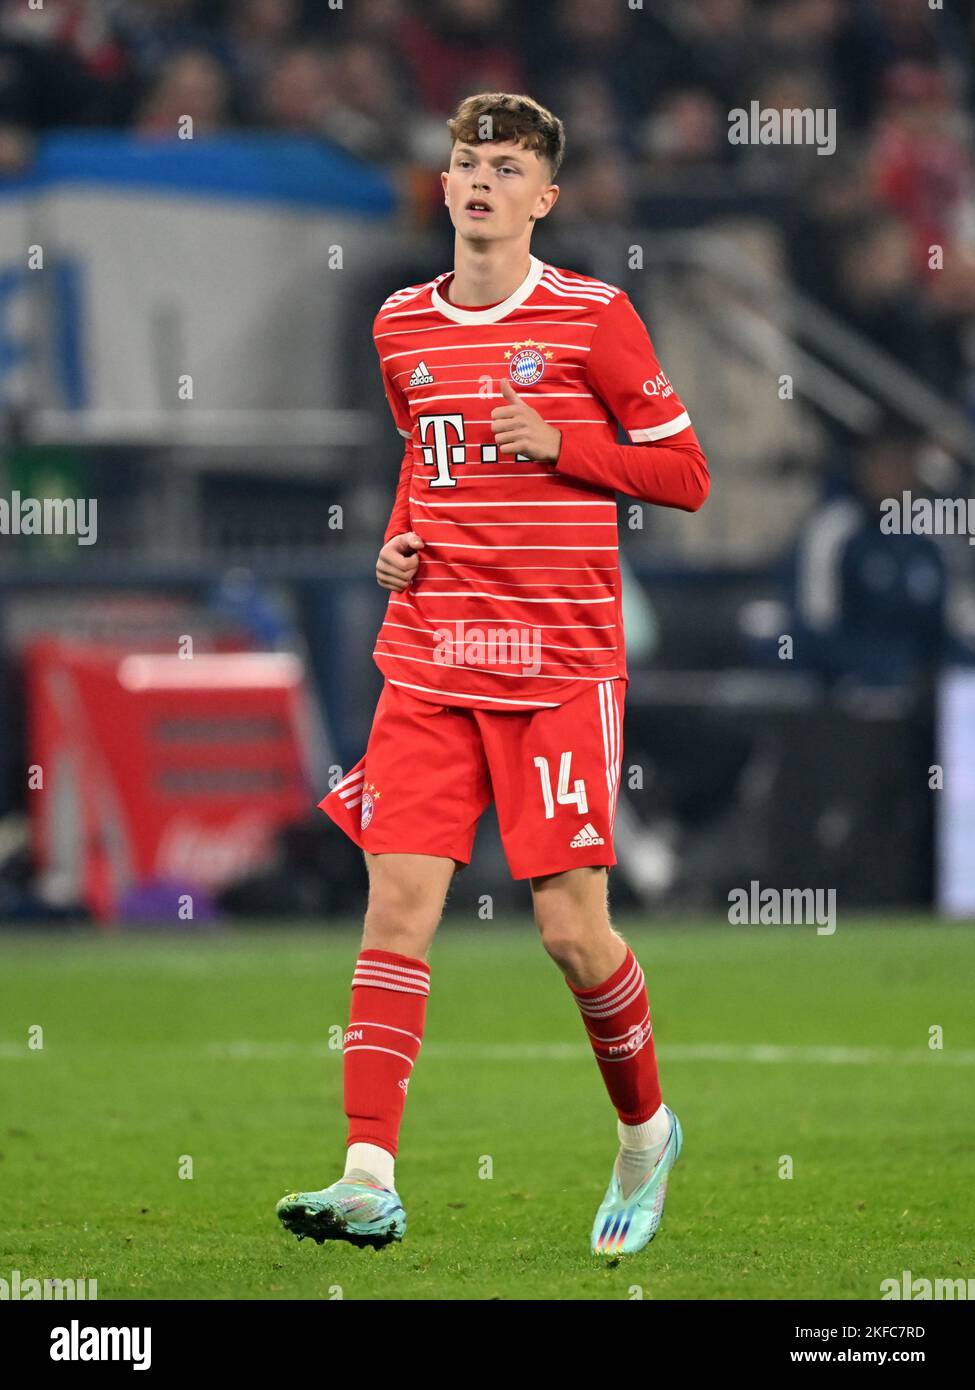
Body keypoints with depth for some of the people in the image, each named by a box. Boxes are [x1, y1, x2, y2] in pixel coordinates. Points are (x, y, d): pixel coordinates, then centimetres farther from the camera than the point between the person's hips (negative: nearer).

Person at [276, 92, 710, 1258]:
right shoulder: (403, 327, 11)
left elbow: (684, 472, 0)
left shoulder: (591, 318, -3)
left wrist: (559, 444, -12)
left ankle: (644, 1131, 22)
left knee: (571, 927, -4)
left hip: (561, 663, -4)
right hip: (430, 659, 4)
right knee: (397, 903, -9)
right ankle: (370, 1180, -14)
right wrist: (398, 540, 11)